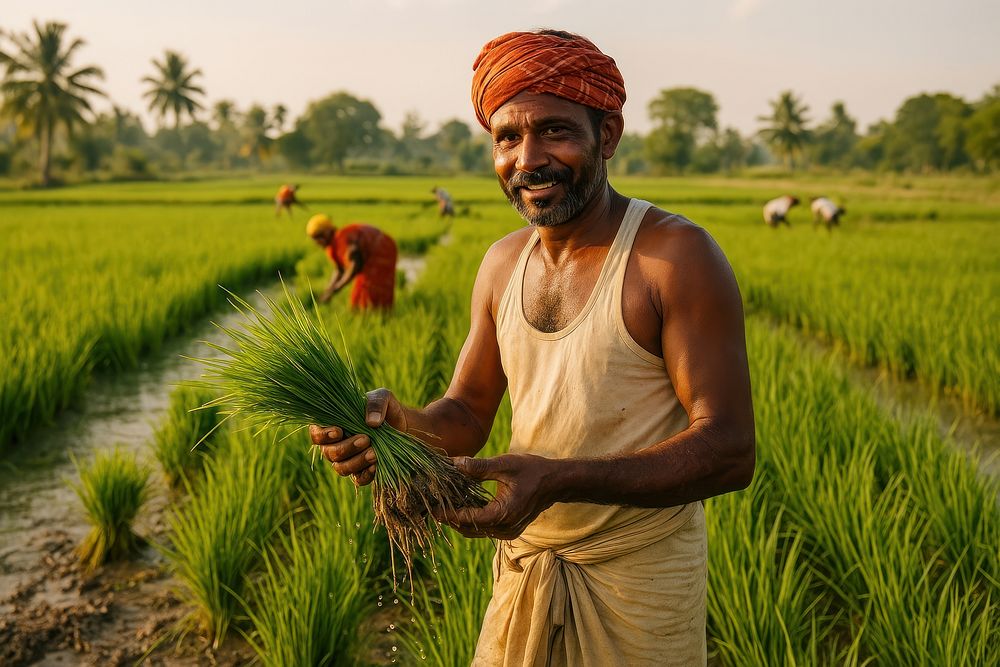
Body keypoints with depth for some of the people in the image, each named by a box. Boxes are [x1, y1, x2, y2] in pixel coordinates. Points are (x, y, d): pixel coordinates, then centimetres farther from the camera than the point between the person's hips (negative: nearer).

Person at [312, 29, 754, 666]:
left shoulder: (677, 255, -17)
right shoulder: (502, 264, 2)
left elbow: (729, 451, -21)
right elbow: (467, 413, 7)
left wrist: (557, 479, -32)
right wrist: (400, 422, -16)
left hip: (640, 583, -5)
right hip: (522, 567, 5)